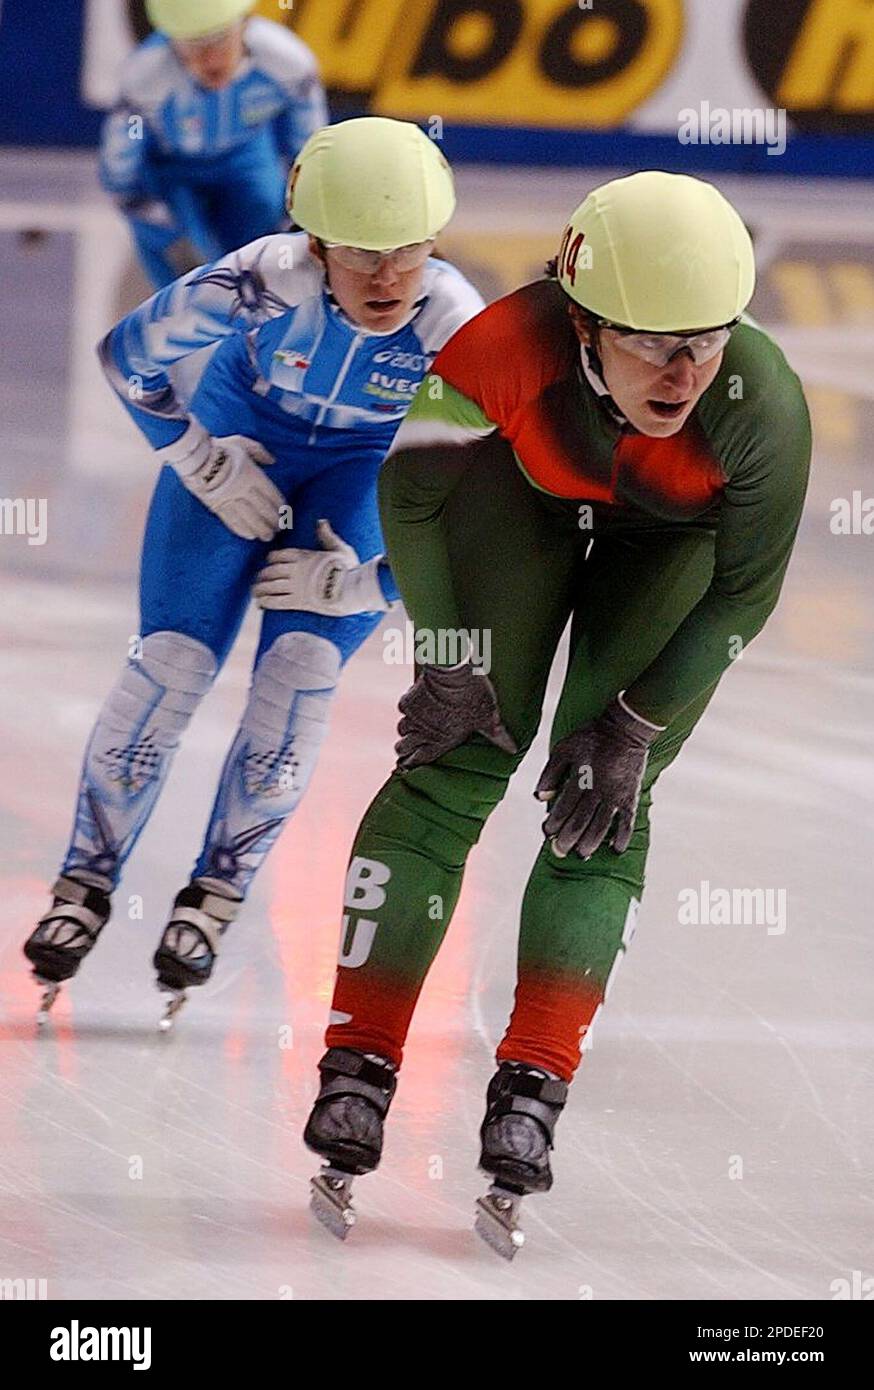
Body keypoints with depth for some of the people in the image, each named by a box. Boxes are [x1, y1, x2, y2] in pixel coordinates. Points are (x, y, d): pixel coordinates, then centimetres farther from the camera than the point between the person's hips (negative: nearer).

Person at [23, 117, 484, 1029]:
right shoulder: (266, 279, -34)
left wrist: (367, 584, -18)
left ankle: (216, 895, 2)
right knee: (173, 660, -11)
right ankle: (86, 884, 7)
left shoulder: (457, 330, -32)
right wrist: (201, 462, -9)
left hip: (368, 469, 0)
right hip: (242, 435, 0)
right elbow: (128, 355, -14)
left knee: (302, 671, -16)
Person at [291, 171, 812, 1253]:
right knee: (456, 767, -9)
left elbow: (746, 592, -18)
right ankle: (358, 1067, -5)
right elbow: (409, 494, -17)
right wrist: (450, 660, -12)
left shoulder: (763, 404, -37)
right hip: (530, 492, 0)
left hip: (678, 544, 0)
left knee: (602, 812, -9)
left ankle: (533, 1092, -4)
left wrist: (638, 726, -16)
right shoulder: (511, 349, -38)